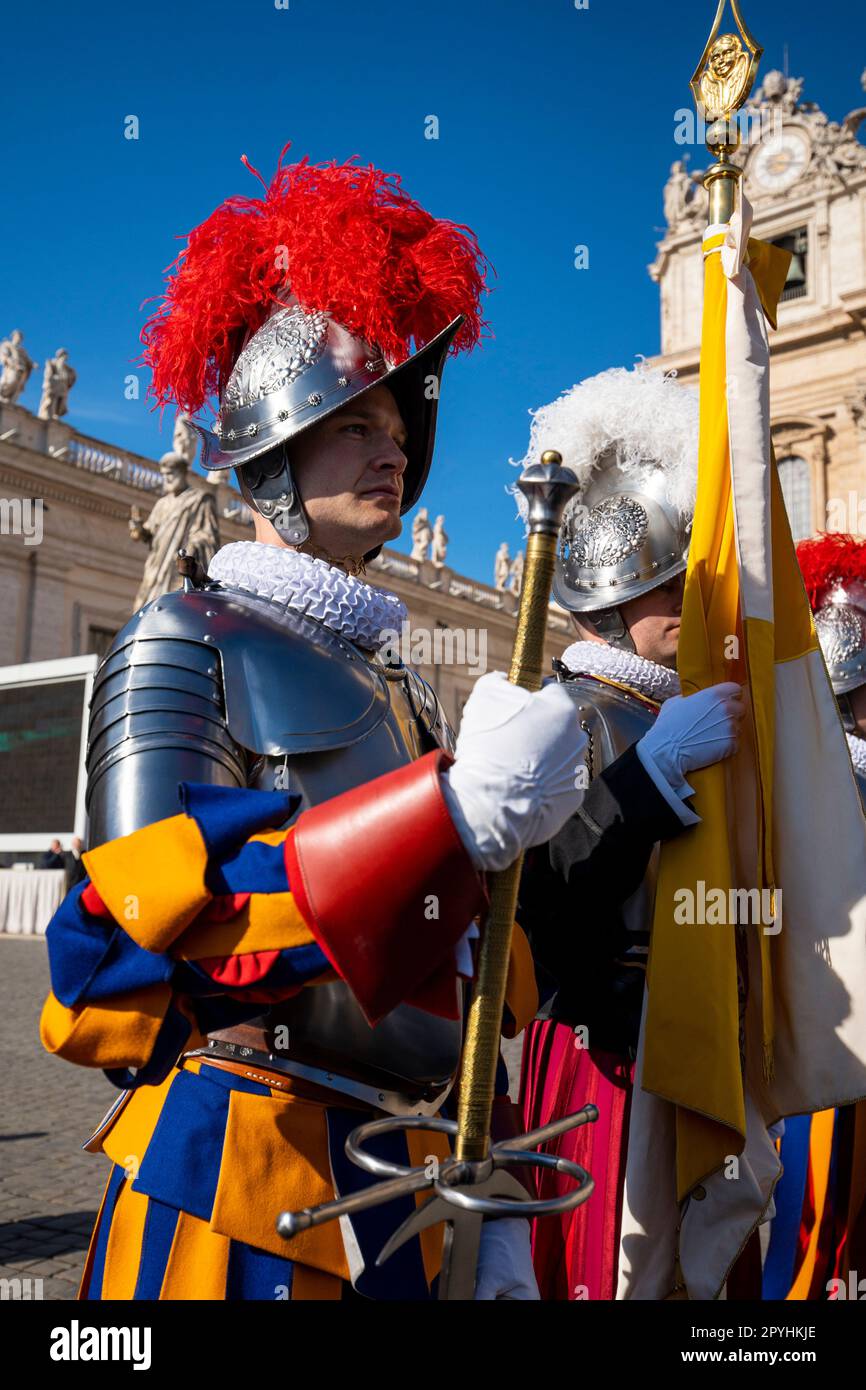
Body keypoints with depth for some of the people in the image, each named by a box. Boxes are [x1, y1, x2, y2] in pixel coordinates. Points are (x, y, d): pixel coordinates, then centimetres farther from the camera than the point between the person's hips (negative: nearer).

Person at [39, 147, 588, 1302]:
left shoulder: (394, 684, 14)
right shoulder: (181, 643, -7)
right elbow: (161, 903, -21)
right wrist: (458, 807, -28)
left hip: (402, 1177, 7)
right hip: (236, 1172, -6)